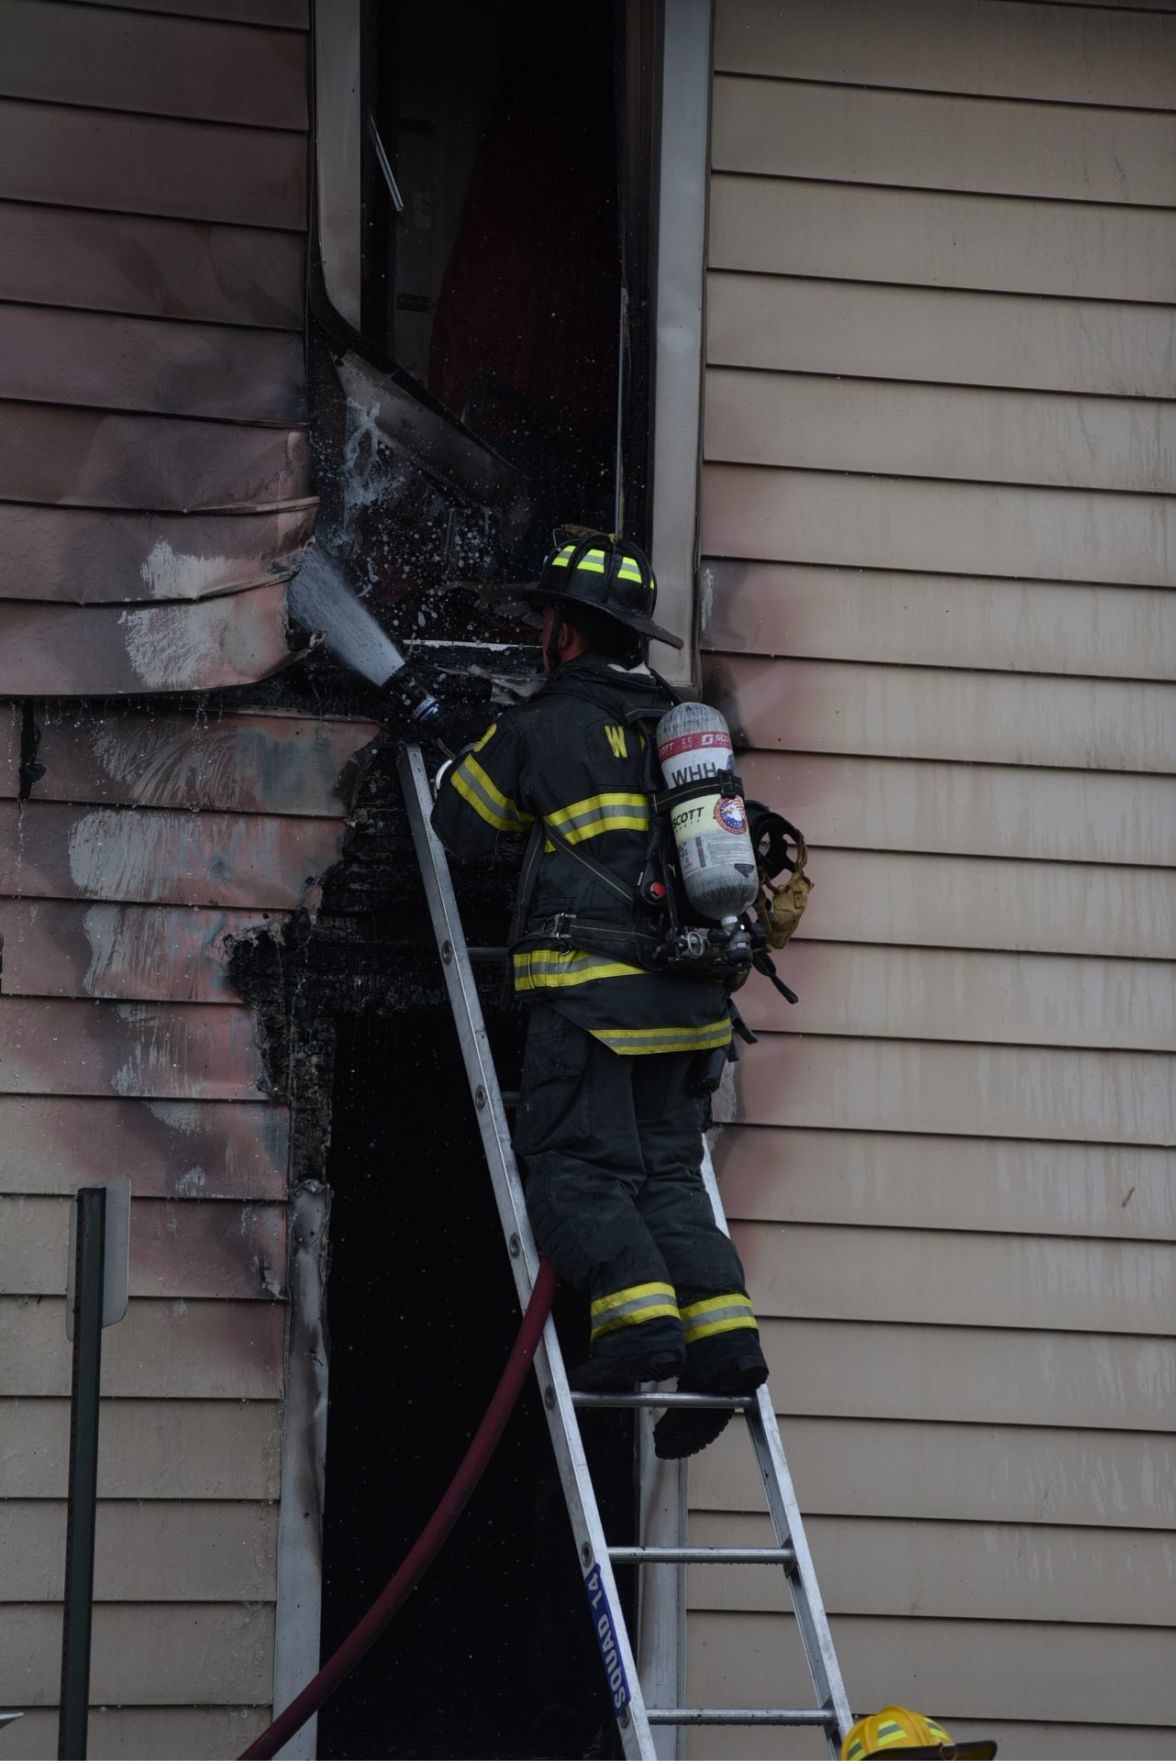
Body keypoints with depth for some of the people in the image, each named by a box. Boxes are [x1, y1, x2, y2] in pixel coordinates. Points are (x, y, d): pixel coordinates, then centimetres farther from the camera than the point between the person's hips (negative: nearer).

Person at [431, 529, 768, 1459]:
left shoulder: (543, 728, -2)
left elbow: (459, 823, 13)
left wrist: (476, 752, 30)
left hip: (593, 993, -6)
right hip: (688, 998, 6)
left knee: (576, 1167, -3)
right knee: (667, 1174, 10)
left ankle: (638, 1317, -20)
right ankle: (721, 1329, -4)